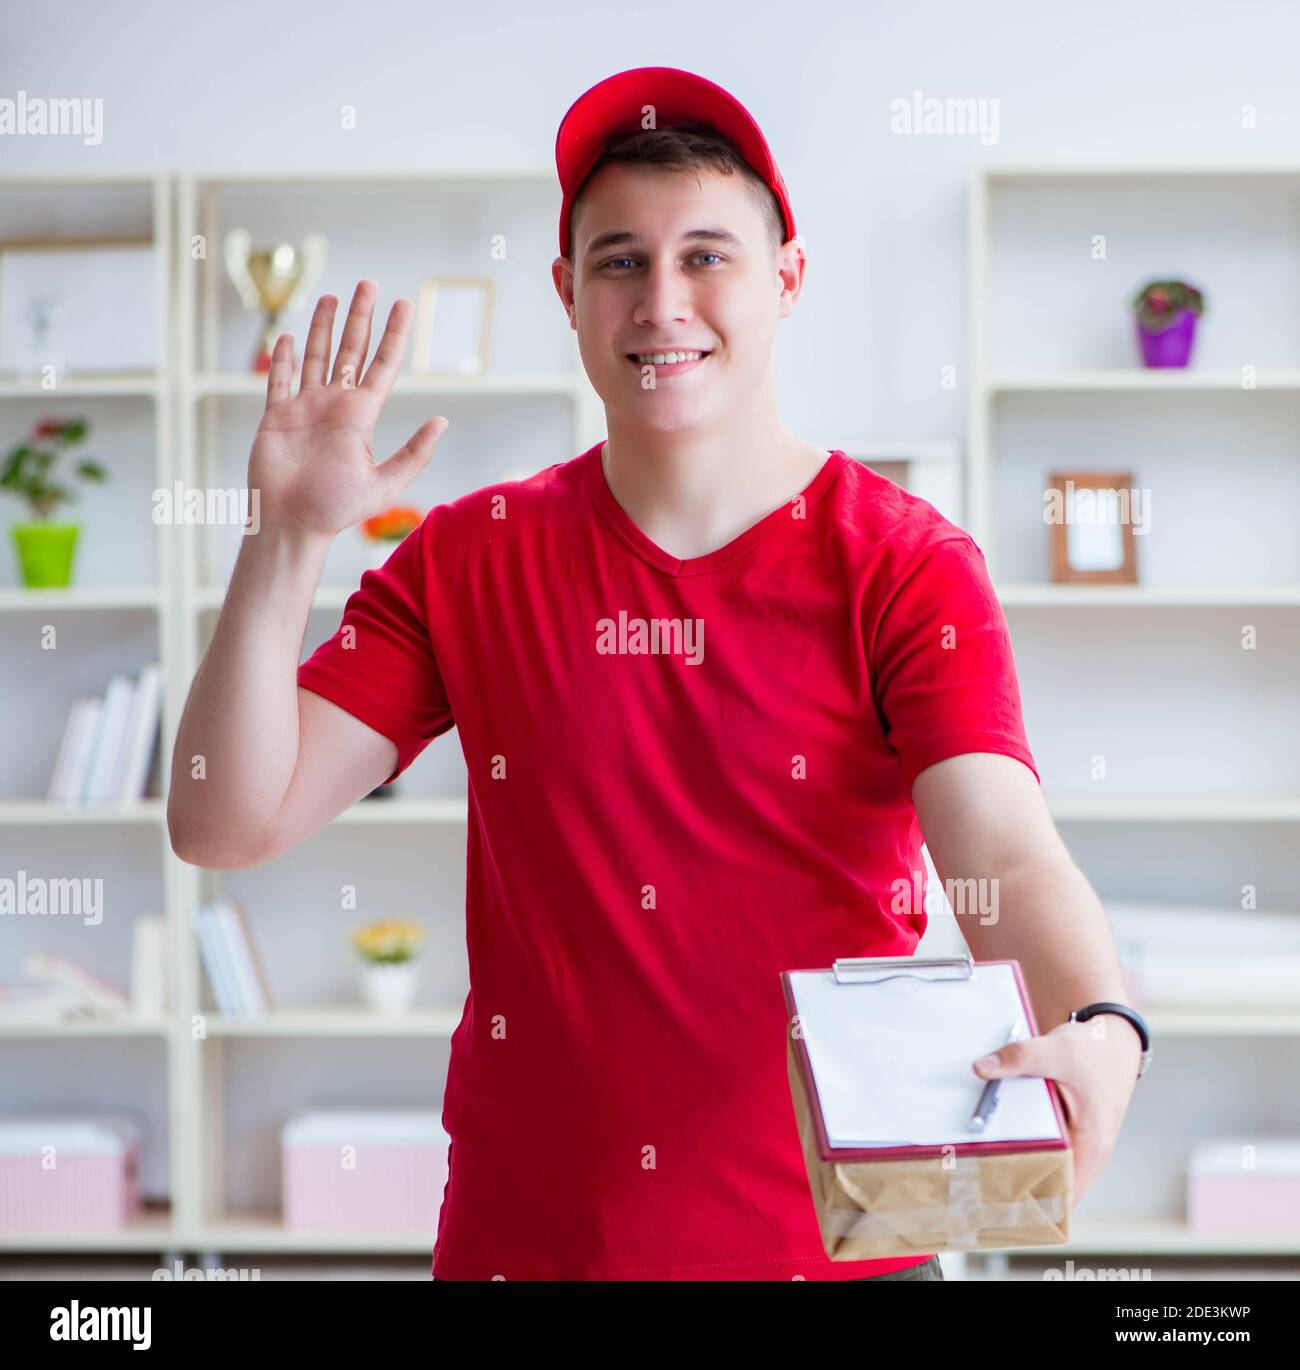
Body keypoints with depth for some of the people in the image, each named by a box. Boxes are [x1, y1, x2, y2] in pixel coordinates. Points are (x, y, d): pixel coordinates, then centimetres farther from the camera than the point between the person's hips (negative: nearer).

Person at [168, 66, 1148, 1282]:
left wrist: (1096, 1031, -42)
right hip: (522, 1233, 2)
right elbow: (224, 824, -4)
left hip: (832, 1234, -2)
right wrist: (287, 538, -16)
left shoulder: (904, 567, -7)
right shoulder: (470, 559, 1)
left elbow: (1005, 854, -21)